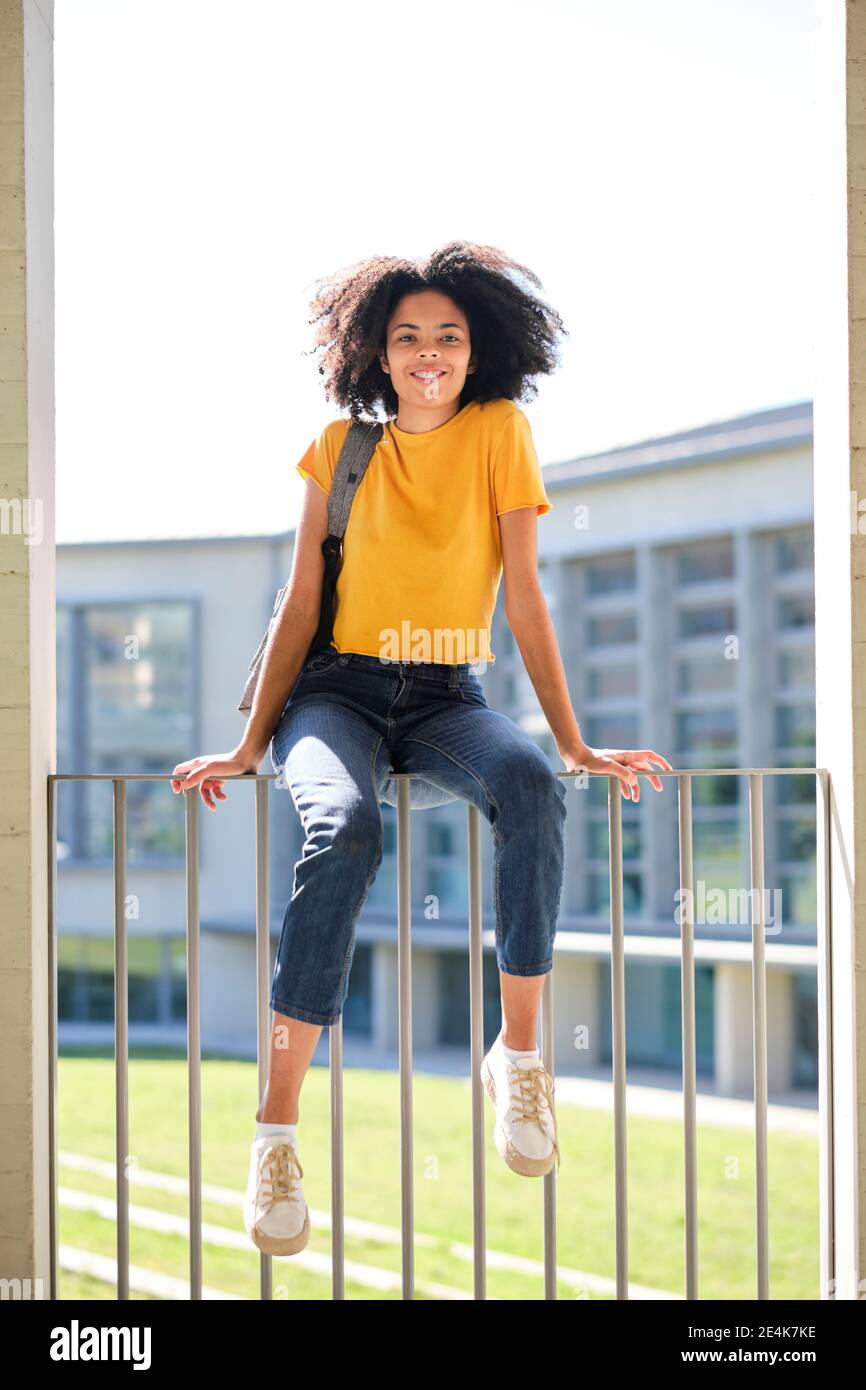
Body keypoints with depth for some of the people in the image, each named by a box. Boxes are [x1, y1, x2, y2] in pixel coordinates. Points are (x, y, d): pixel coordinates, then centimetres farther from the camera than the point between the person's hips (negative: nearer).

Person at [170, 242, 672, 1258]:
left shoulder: (499, 431, 4)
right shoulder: (341, 447, 7)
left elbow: (523, 597, 1)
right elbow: (301, 603, 8)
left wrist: (573, 744, -6)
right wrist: (249, 746, 1)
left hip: (447, 703, 0)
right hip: (338, 692, 0)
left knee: (530, 784, -35)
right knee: (345, 828, -34)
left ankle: (516, 1049, -22)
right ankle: (277, 1127, -33)